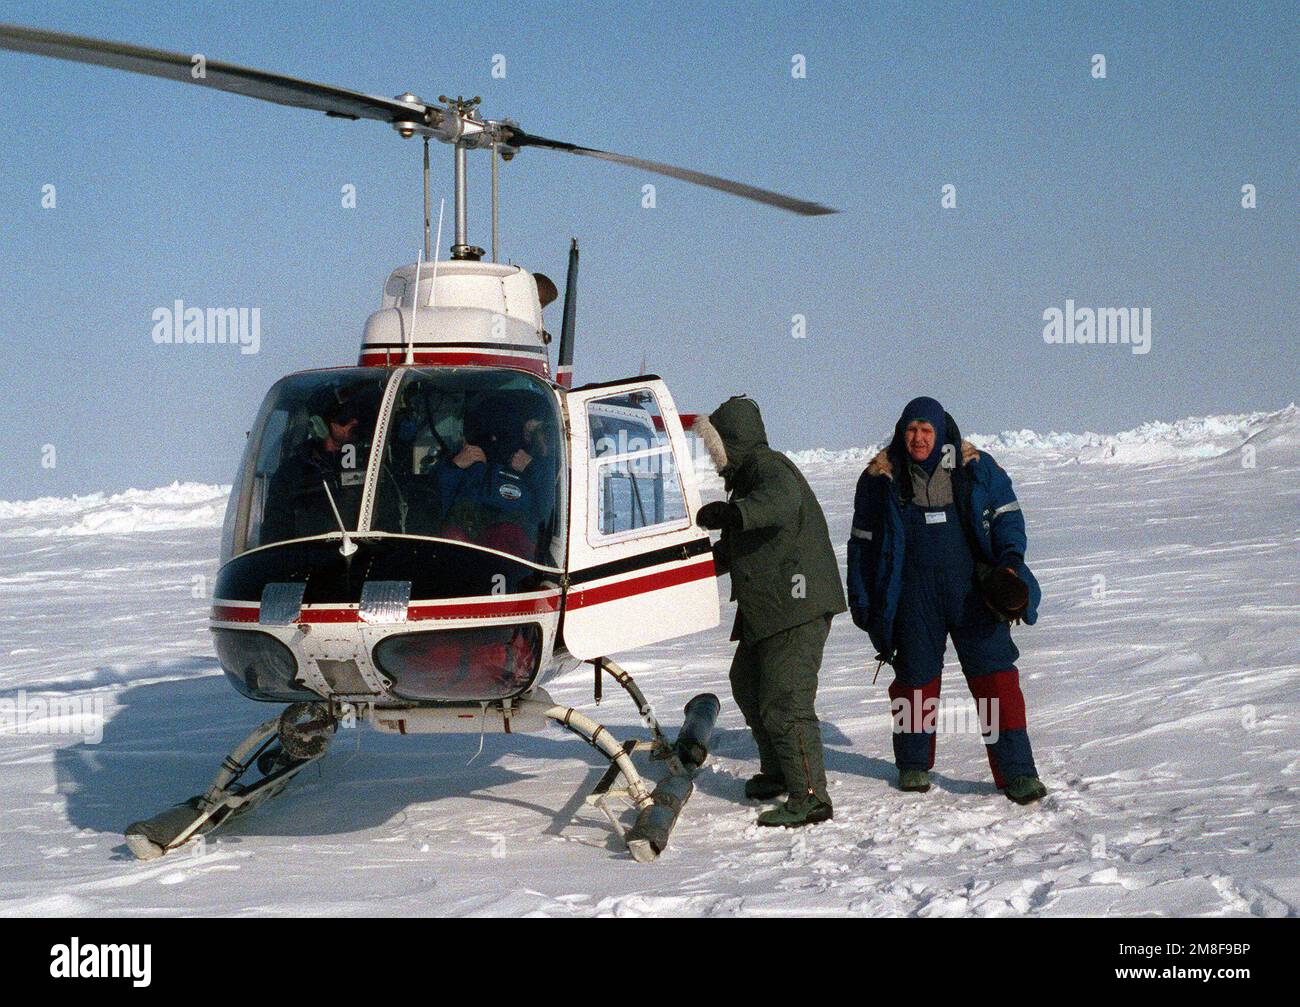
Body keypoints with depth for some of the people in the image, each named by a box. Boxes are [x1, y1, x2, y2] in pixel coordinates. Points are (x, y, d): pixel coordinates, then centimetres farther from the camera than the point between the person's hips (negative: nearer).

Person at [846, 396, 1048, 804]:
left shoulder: (975, 467, 0)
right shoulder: (883, 477, 2)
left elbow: (1006, 513, 10)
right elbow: (864, 541, 9)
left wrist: (1009, 563, -6)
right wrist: (861, 600, 8)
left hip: (973, 588, 0)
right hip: (914, 596, 0)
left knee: (995, 674, -5)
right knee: (915, 677, 9)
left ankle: (1016, 771, -2)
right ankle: (914, 763, 29)